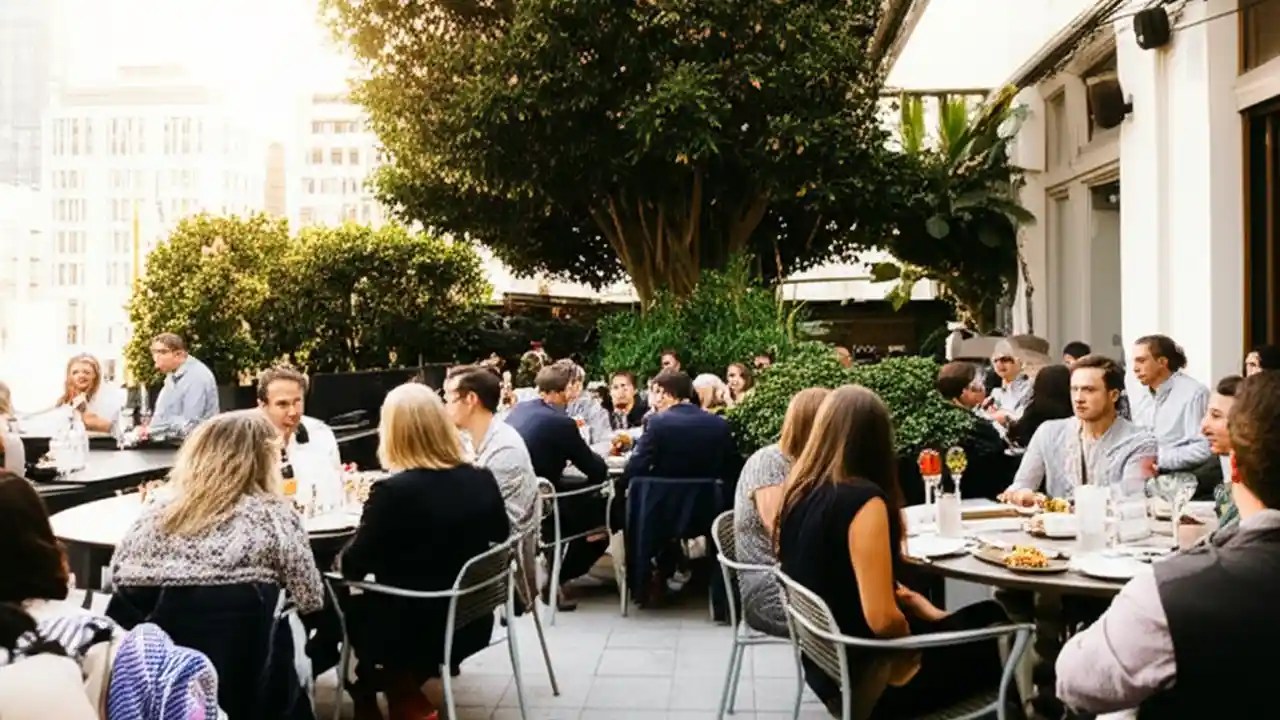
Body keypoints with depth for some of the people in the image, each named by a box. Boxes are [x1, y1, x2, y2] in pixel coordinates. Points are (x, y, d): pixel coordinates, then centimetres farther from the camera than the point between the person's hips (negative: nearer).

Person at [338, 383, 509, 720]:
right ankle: (420, 682, 21)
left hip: (416, 629, -5)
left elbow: (352, 567, -12)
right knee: (368, 601, 26)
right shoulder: (483, 480, -5)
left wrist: (341, 559, 10)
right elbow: (499, 538, 11)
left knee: (347, 607, 22)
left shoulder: (393, 492, -22)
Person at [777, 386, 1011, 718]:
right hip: (866, 679, -7)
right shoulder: (862, 500, -25)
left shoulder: (800, 491, 0)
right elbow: (883, 620, -28)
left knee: (983, 616, 21)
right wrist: (914, 643, -6)